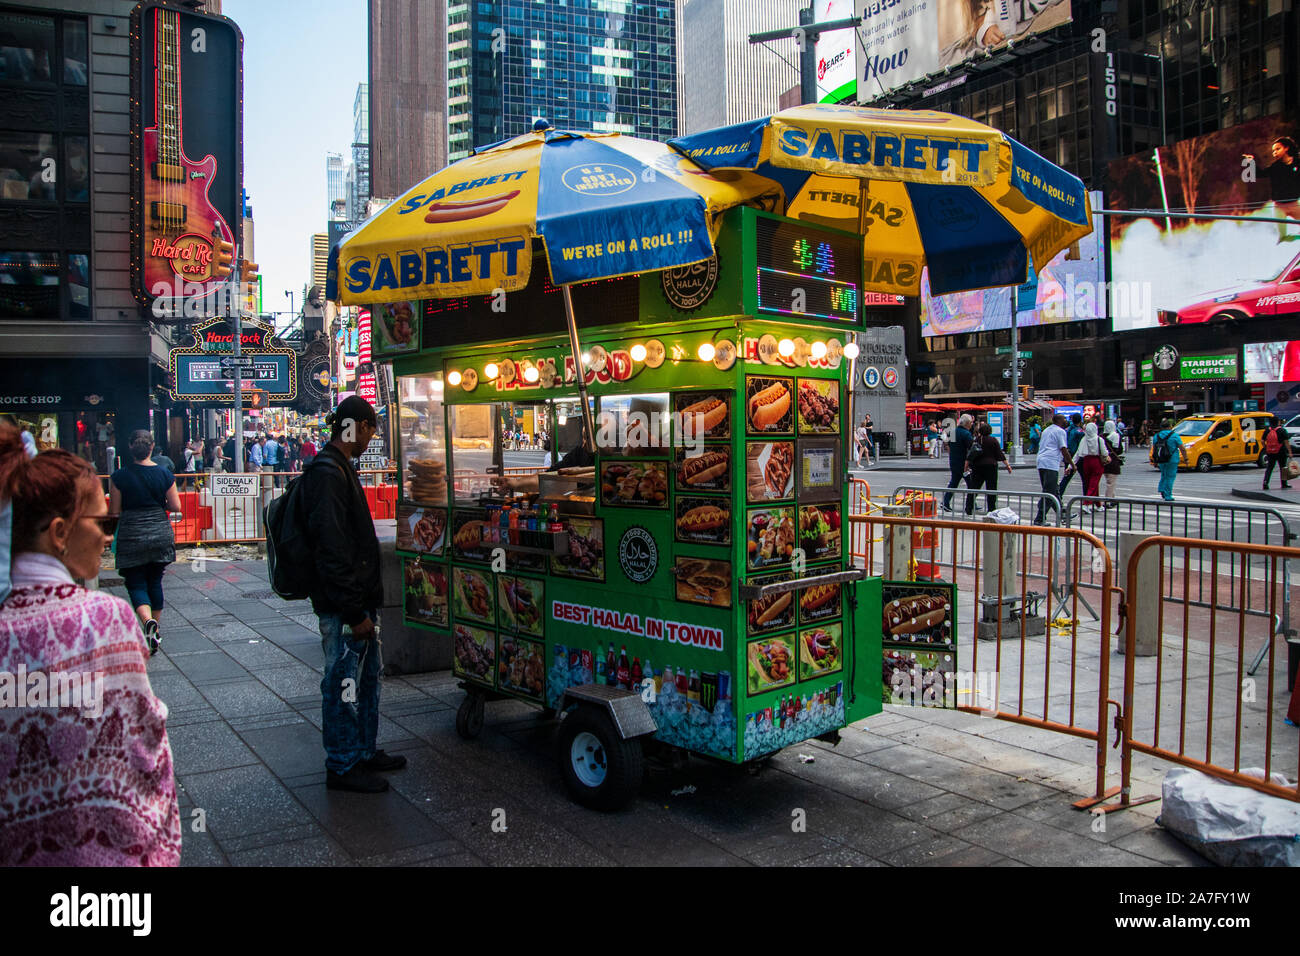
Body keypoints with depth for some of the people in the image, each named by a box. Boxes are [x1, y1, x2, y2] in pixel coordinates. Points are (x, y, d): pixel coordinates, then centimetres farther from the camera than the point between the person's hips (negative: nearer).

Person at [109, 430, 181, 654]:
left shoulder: (119, 476, -8)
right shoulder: (164, 473, -3)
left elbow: (114, 511, -5)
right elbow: (176, 506, -1)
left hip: (132, 535, -2)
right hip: (161, 533, 3)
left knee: (136, 584, 4)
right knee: (155, 582, 16)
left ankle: (148, 620, -24)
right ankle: (155, 632, 24)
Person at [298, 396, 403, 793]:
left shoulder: (340, 468, 15)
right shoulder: (328, 473, -18)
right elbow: (332, 548, -24)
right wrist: (354, 611, -22)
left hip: (358, 600, 11)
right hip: (342, 608, -11)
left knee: (367, 675, 19)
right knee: (344, 681, 1)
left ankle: (364, 751, 32)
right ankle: (342, 765, 14)